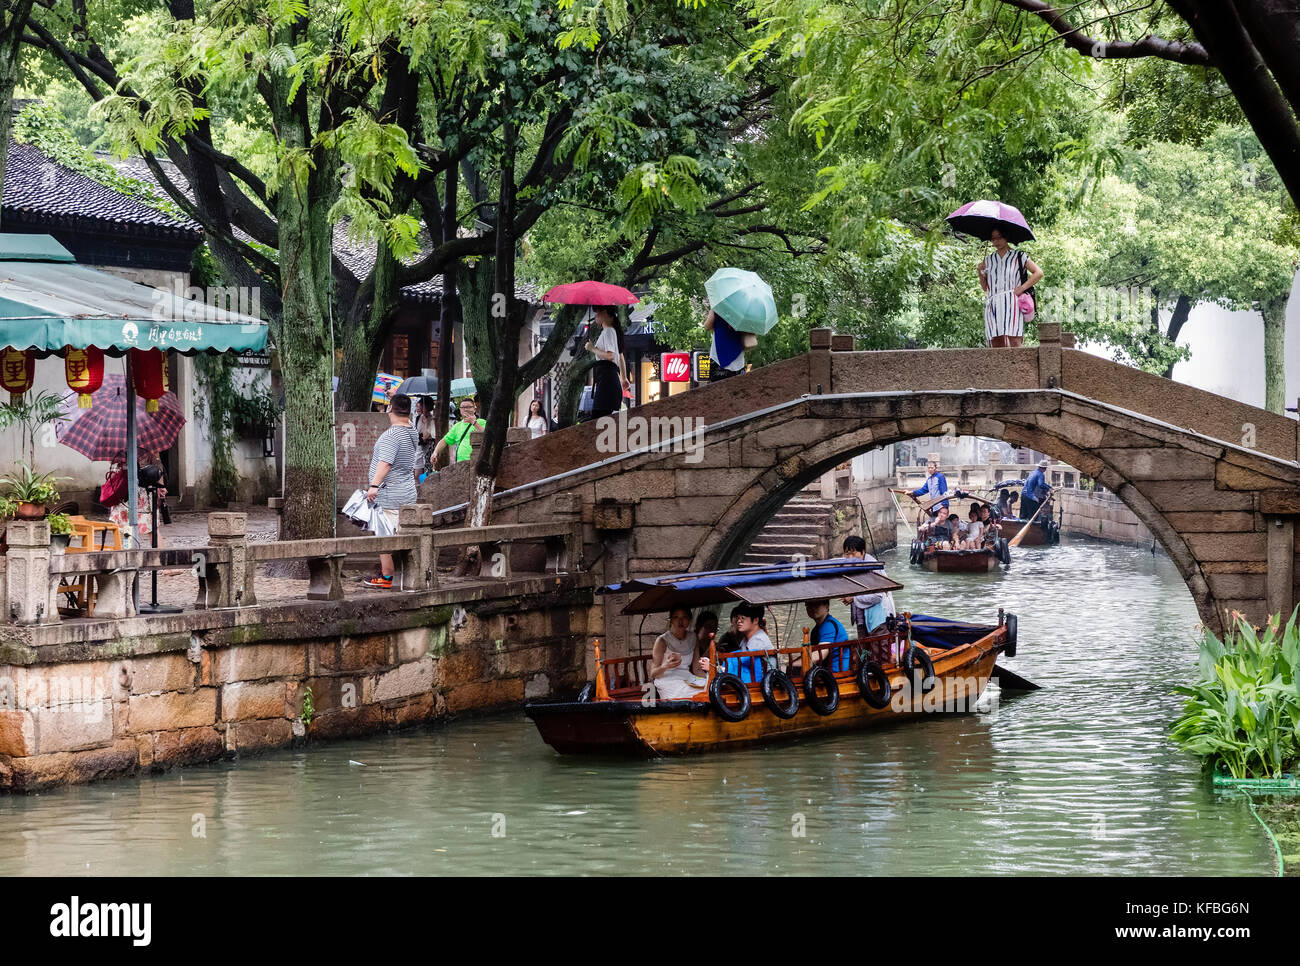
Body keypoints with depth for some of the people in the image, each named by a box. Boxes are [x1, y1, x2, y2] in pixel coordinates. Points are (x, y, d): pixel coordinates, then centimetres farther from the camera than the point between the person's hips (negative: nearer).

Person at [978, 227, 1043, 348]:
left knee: (1014, 342, -17)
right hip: (993, 305, 4)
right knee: (996, 344, -6)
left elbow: (1038, 273, 3)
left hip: (1011, 303, -4)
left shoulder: (1018, 257, 9)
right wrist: (980, 273, 4)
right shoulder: (988, 260, 21)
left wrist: (1022, 288, -6)